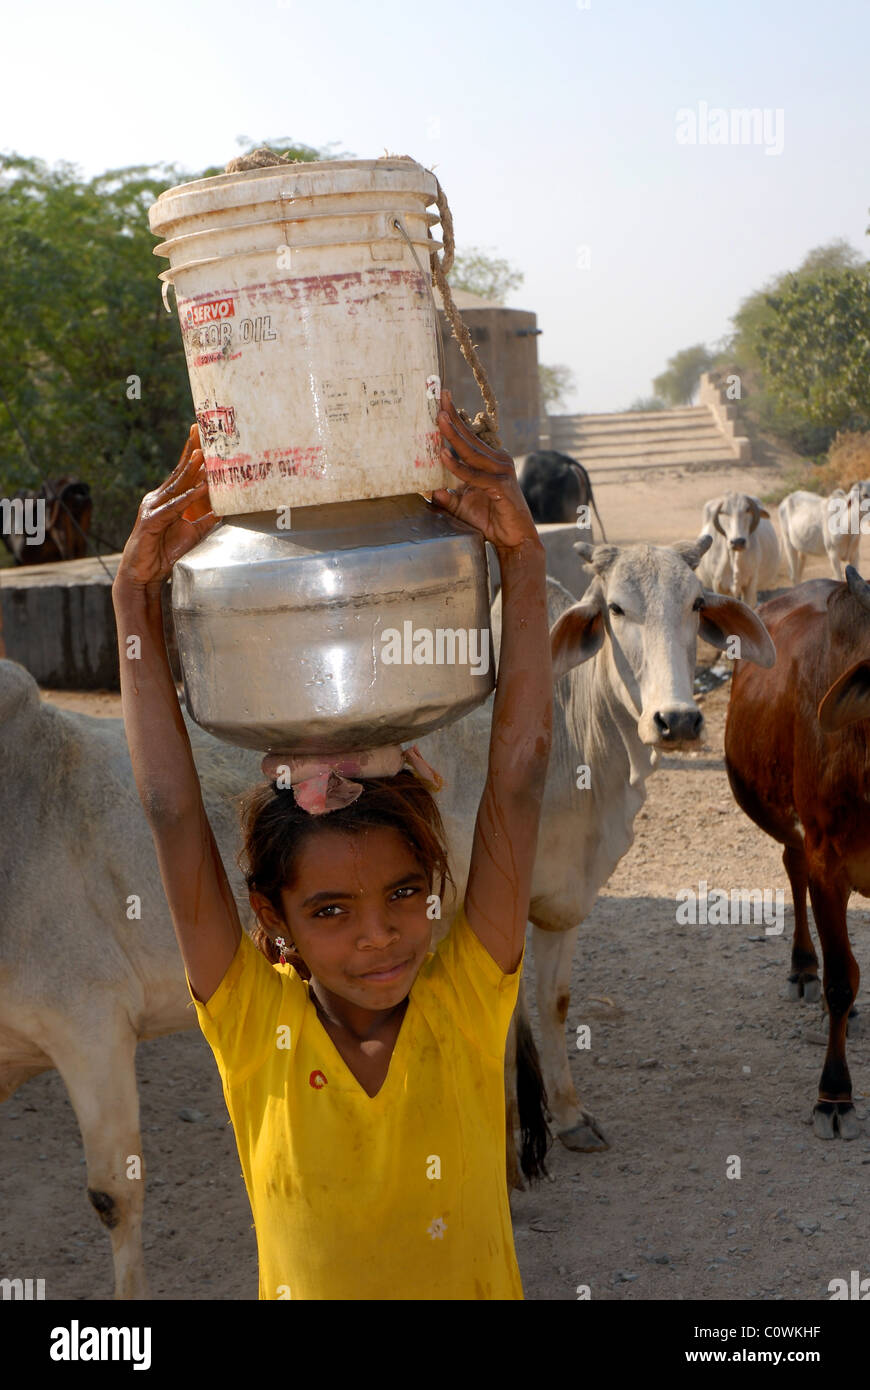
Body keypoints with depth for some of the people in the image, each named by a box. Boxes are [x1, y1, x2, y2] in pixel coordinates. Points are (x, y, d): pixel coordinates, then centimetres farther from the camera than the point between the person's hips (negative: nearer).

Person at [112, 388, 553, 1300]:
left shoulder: (467, 1002, -8)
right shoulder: (256, 1025, -9)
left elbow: (517, 776, -16)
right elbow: (171, 810, -16)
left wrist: (522, 560, -20)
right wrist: (136, 595, -17)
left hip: (476, 1283, 0)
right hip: (306, 1285, 0)